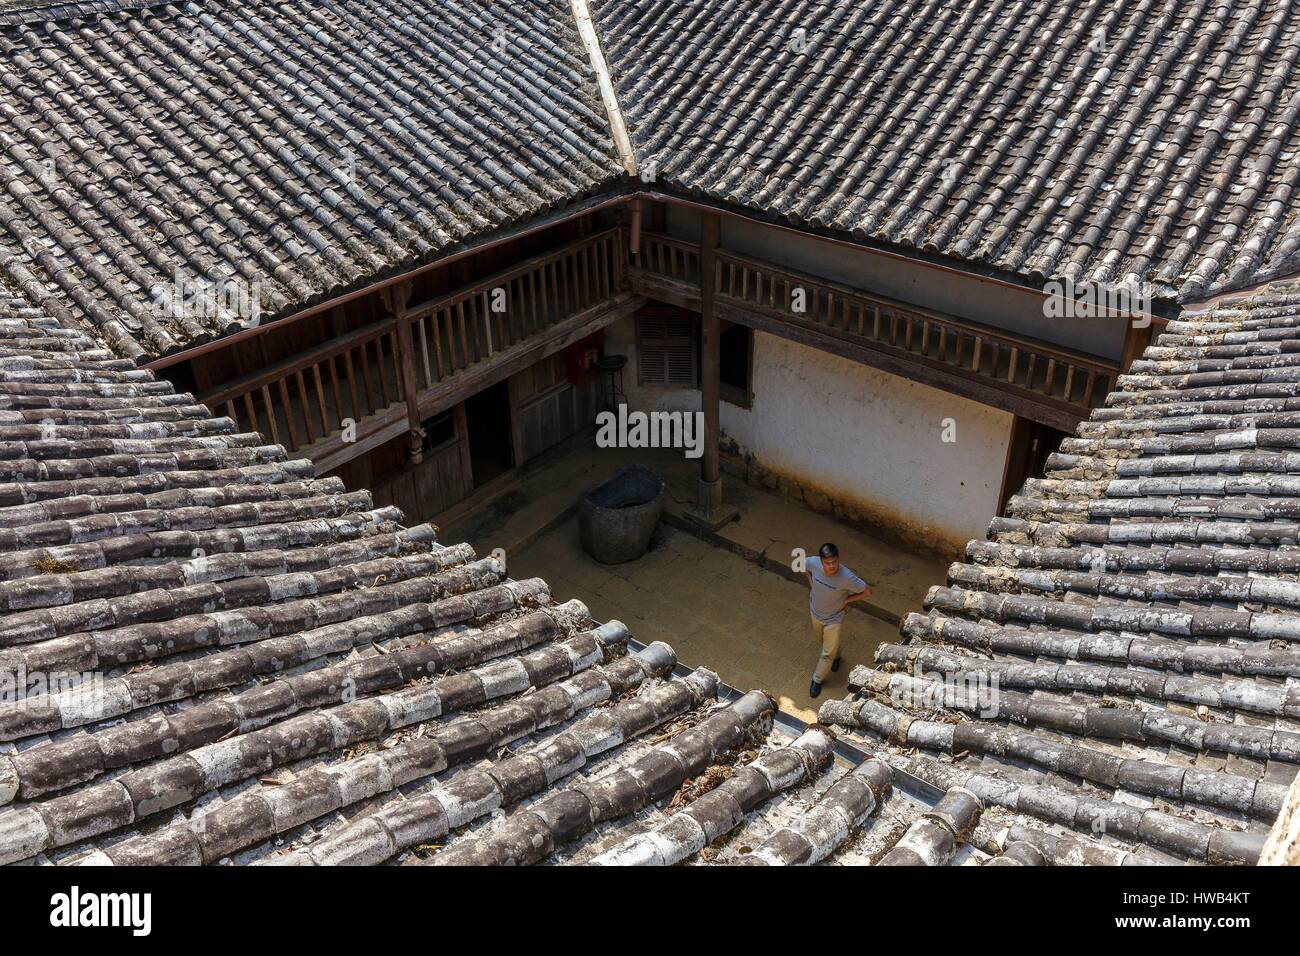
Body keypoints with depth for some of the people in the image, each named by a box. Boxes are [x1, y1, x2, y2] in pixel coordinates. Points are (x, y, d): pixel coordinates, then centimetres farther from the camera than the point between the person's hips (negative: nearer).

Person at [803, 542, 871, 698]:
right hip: (815, 611, 4)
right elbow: (803, 564, -2)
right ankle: (836, 654, 64)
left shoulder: (847, 577, -38)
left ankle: (818, 680, 39)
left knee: (828, 653, 13)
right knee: (820, 638, 32)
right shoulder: (813, 563, -29)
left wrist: (846, 600, -17)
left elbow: (867, 592, -23)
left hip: (833, 619, -4)